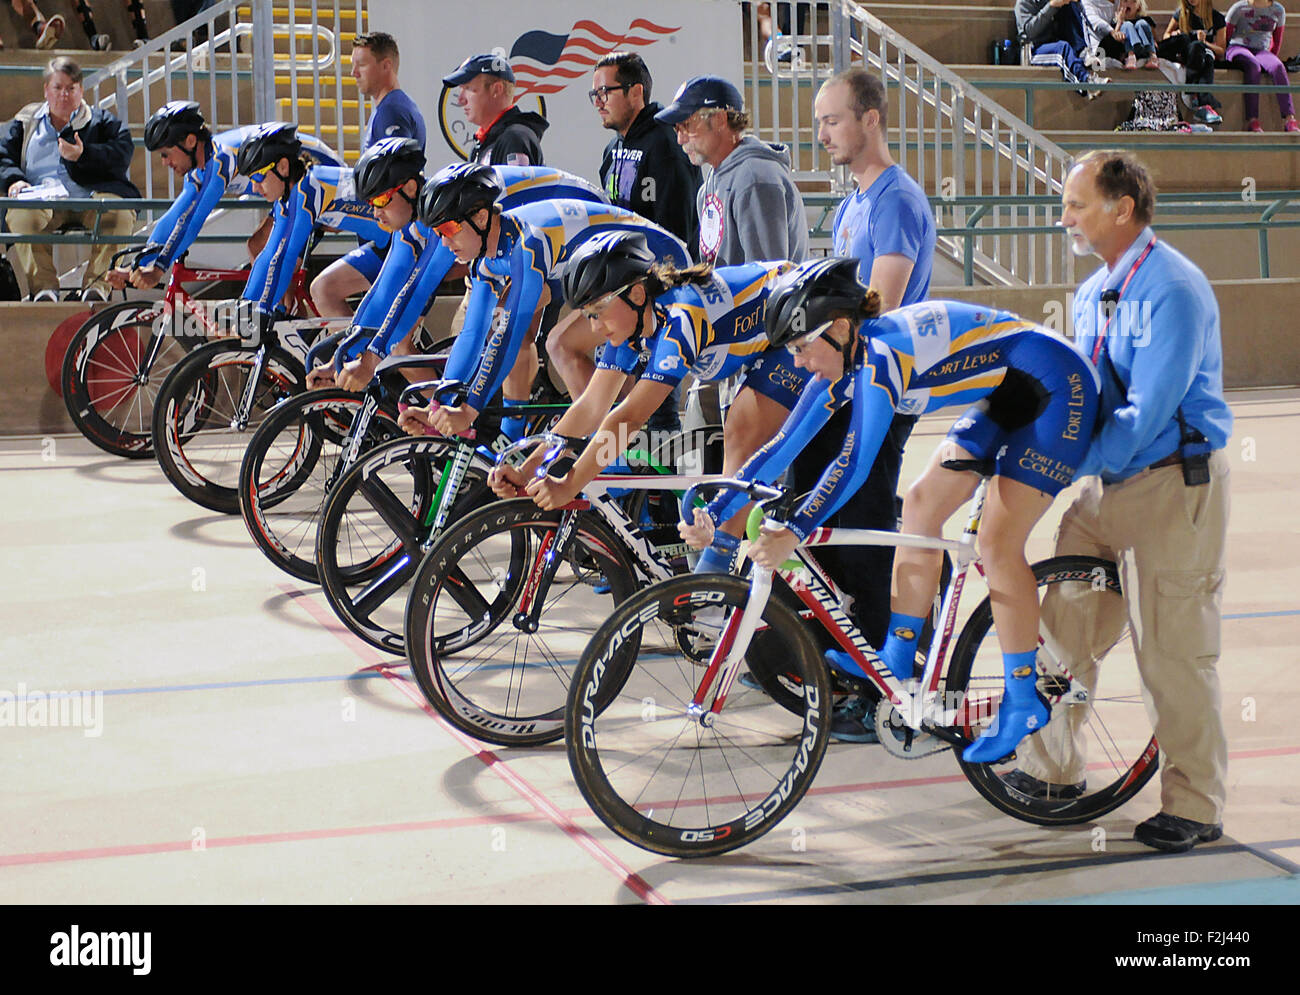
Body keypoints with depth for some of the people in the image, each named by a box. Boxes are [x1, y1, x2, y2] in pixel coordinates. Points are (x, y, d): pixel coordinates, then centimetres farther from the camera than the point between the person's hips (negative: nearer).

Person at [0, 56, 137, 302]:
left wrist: (84, 155, -13)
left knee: (118, 213, -35)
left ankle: (99, 282, -27)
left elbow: (123, 153, 2)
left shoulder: (100, 121, 20)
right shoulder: (25, 122, 26)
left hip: (91, 195, -1)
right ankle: (43, 285, -28)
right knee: (22, 216, -35)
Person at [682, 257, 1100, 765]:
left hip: (1057, 392, -10)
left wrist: (793, 533, -43)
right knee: (921, 505, 4)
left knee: (998, 542, -14)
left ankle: (1023, 702, -3)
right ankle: (897, 663, 12)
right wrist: (712, 514, -4)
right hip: (1005, 400, 10)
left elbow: (854, 463, -37)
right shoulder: (846, 361, -2)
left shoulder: (880, 353, -29)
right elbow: (783, 446, 0)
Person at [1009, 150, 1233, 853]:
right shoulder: (1092, 293, 13)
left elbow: (1146, 412, -22)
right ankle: (1052, 767, 24)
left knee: (1171, 649, -3)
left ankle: (1195, 807, 10)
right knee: (1065, 625, 9)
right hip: (1106, 480, 8)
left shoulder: (1175, 289, -16)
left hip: (1172, 485, -8)